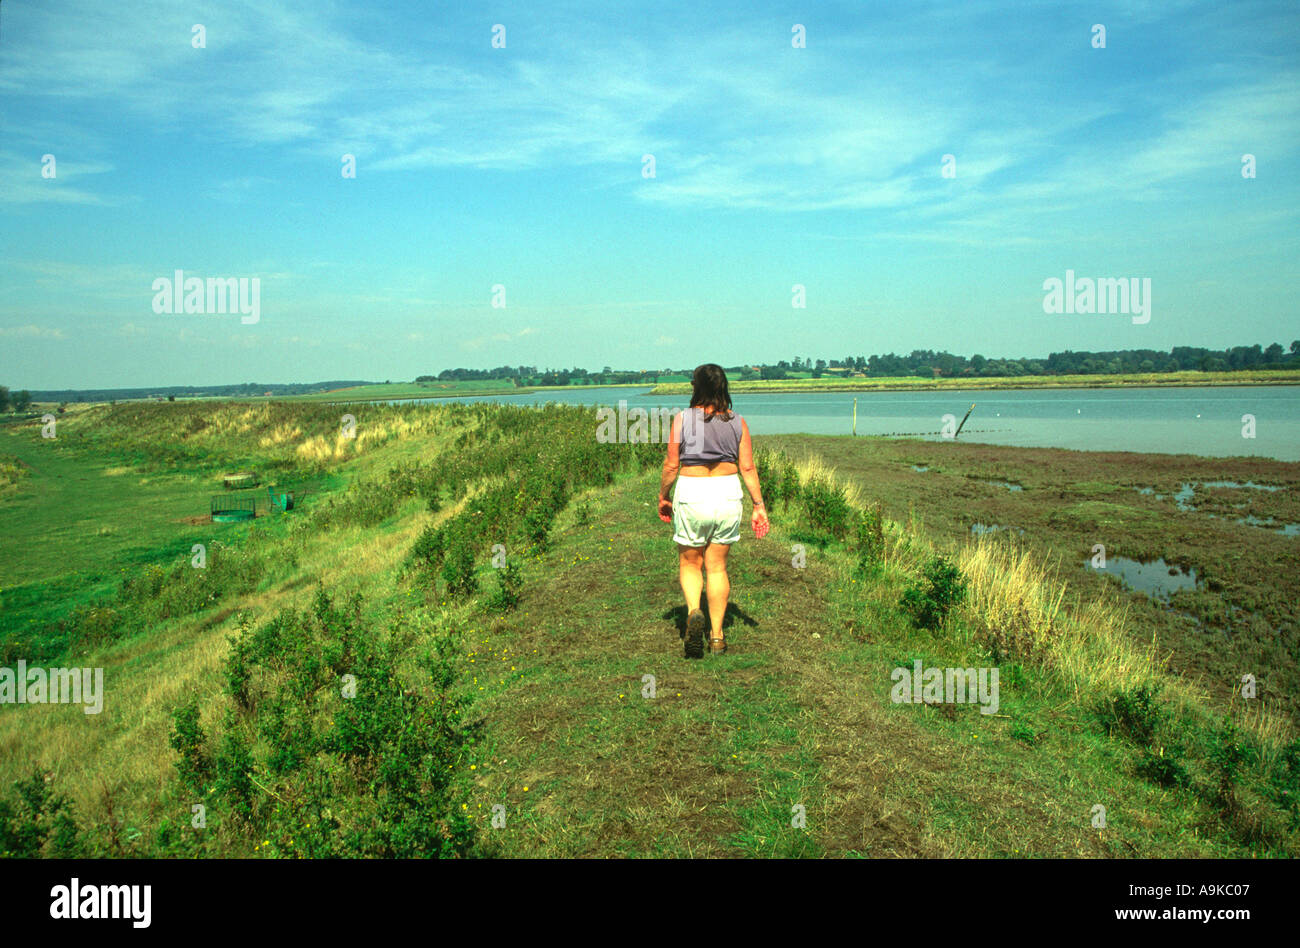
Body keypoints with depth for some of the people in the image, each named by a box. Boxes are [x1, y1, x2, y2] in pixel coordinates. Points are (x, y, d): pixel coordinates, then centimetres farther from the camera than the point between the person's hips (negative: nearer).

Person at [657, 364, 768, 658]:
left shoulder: (682, 418, -5)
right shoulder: (737, 422, 2)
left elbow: (671, 465, -4)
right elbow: (748, 468, 0)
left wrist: (663, 496, 10)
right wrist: (759, 505, 6)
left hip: (691, 495, -2)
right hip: (728, 495, 2)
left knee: (689, 563, 14)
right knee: (717, 566, 12)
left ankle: (693, 612, -13)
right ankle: (717, 636, 13)